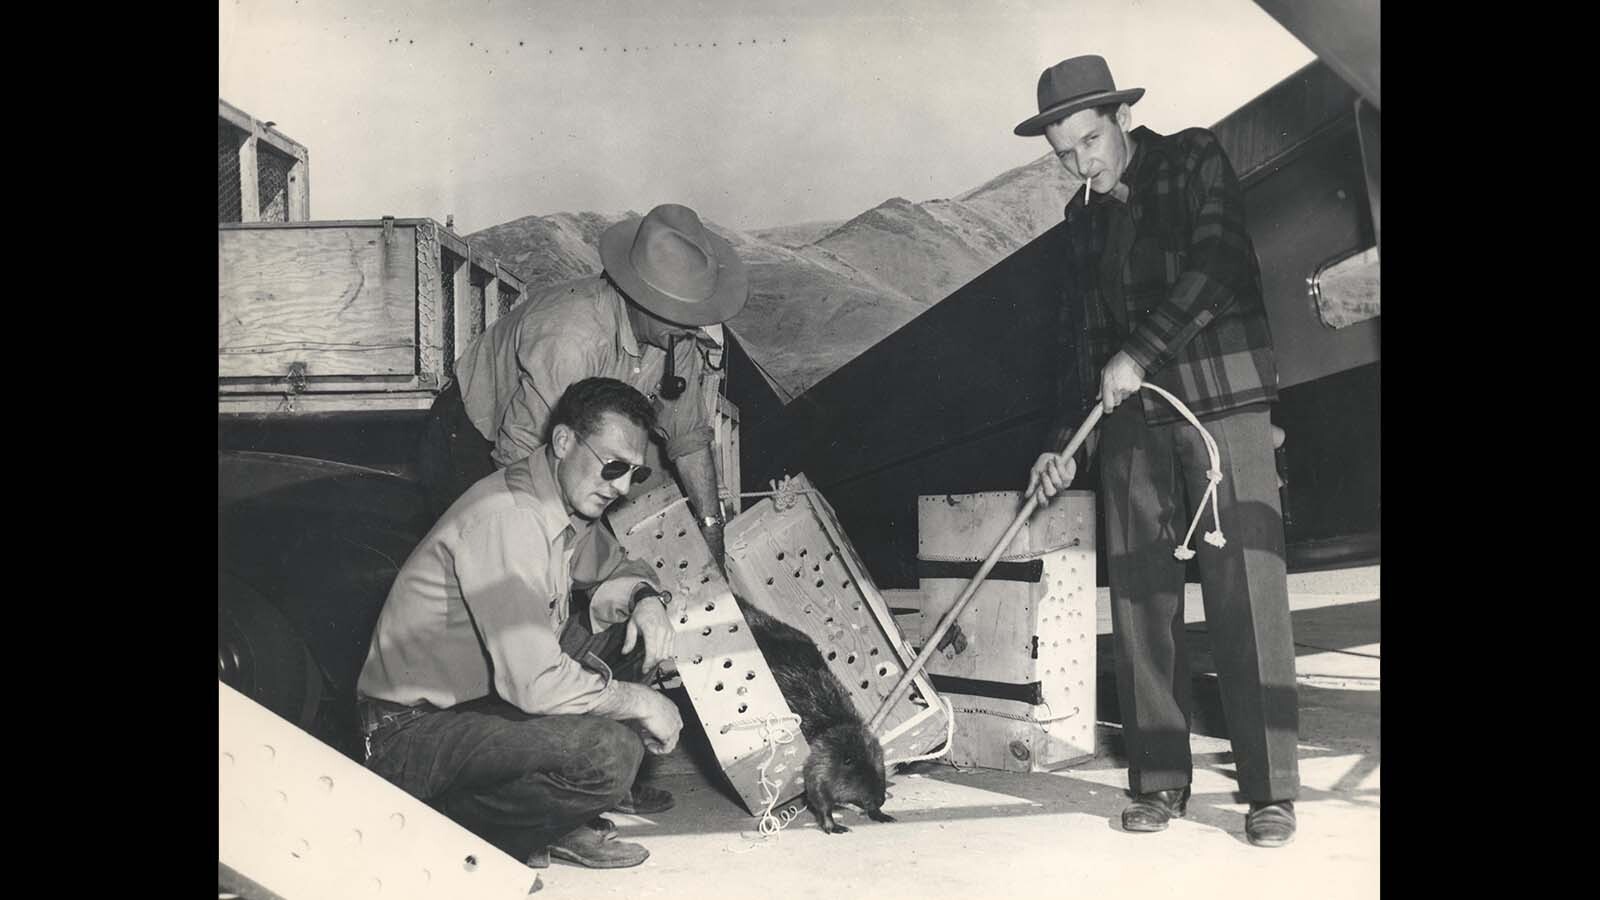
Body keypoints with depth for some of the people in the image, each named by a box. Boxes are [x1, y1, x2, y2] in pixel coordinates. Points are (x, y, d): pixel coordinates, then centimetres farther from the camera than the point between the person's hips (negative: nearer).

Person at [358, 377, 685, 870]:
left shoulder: (571, 499, 2)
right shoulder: (508, 519, -27)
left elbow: (616, 567, 22)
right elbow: (536, 684, -32)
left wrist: (645, 599, -2)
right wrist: (639, 702, -17)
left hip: (486, 691, 9)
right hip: (414, 733, -9)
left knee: (629, 623, 4)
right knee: (609, 750, -29)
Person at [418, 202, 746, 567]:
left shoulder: (679, 332, -16)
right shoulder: (571, 339, -40)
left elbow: (689, 437, -5)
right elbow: (519, 453, -33)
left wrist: (712, 528, -9)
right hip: (473, 445, -6)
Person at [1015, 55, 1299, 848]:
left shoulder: (1195, 160, 3)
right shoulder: (1085, 217, 17)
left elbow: (1216, 266, -12)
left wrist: (1139, 350, -17)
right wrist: (1064, 441, 7)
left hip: (1221, 400, -5)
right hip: (1131, 417, 5)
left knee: (1244, 589, -8)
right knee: (1140, 595, 1)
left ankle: (1270, 788, -2)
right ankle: (1158, 779, 8)